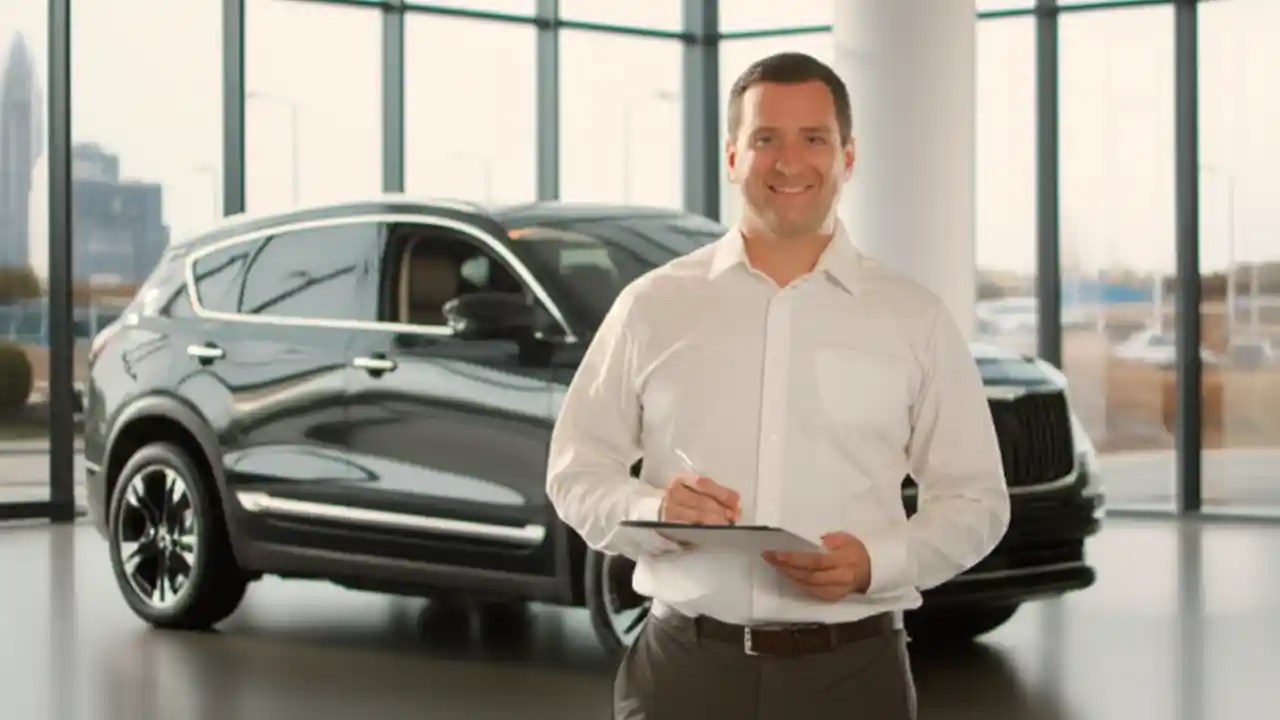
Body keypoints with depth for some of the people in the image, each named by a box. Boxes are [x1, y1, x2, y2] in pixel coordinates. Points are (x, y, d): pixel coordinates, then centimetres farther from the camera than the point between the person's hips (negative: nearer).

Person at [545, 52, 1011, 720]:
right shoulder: (652, 307, 5)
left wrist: (875, 564, -13)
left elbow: (973, 497, 5)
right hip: (685, 666, 0)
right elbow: (576, 470, 8)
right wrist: (653, 510, -13)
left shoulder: (915, 319, 4)